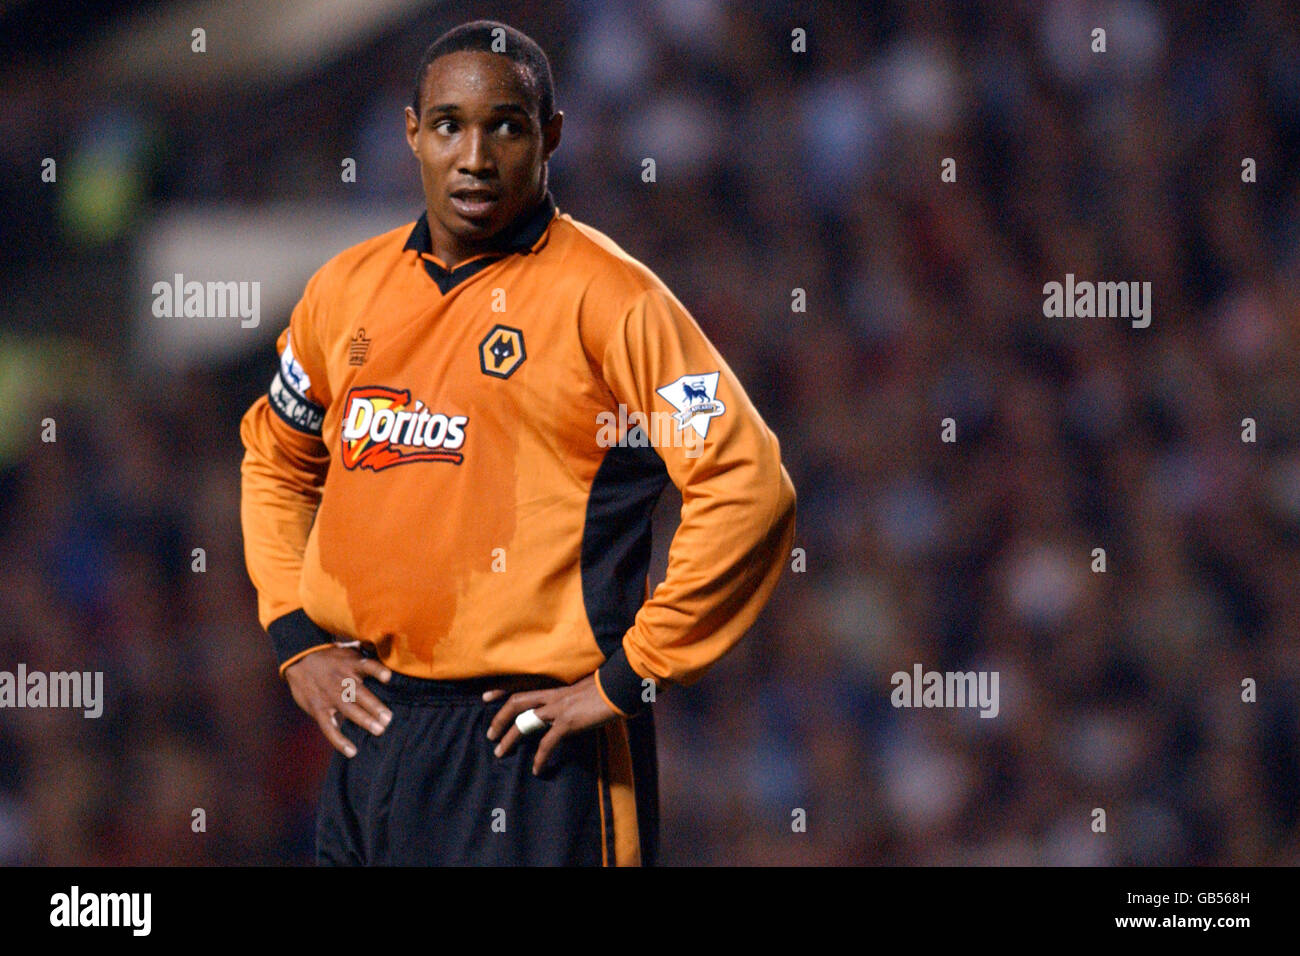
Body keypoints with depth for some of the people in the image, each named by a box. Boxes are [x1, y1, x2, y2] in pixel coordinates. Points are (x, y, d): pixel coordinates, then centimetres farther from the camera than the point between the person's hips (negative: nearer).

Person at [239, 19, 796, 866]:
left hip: (537, 748, -6)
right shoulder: (348, 289, 10)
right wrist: (296, 635, 13)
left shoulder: (607, 299, -8)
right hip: (370, 736, 6)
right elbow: (275, 459, 27)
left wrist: (630, 676, -12)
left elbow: (746, 486, -13)